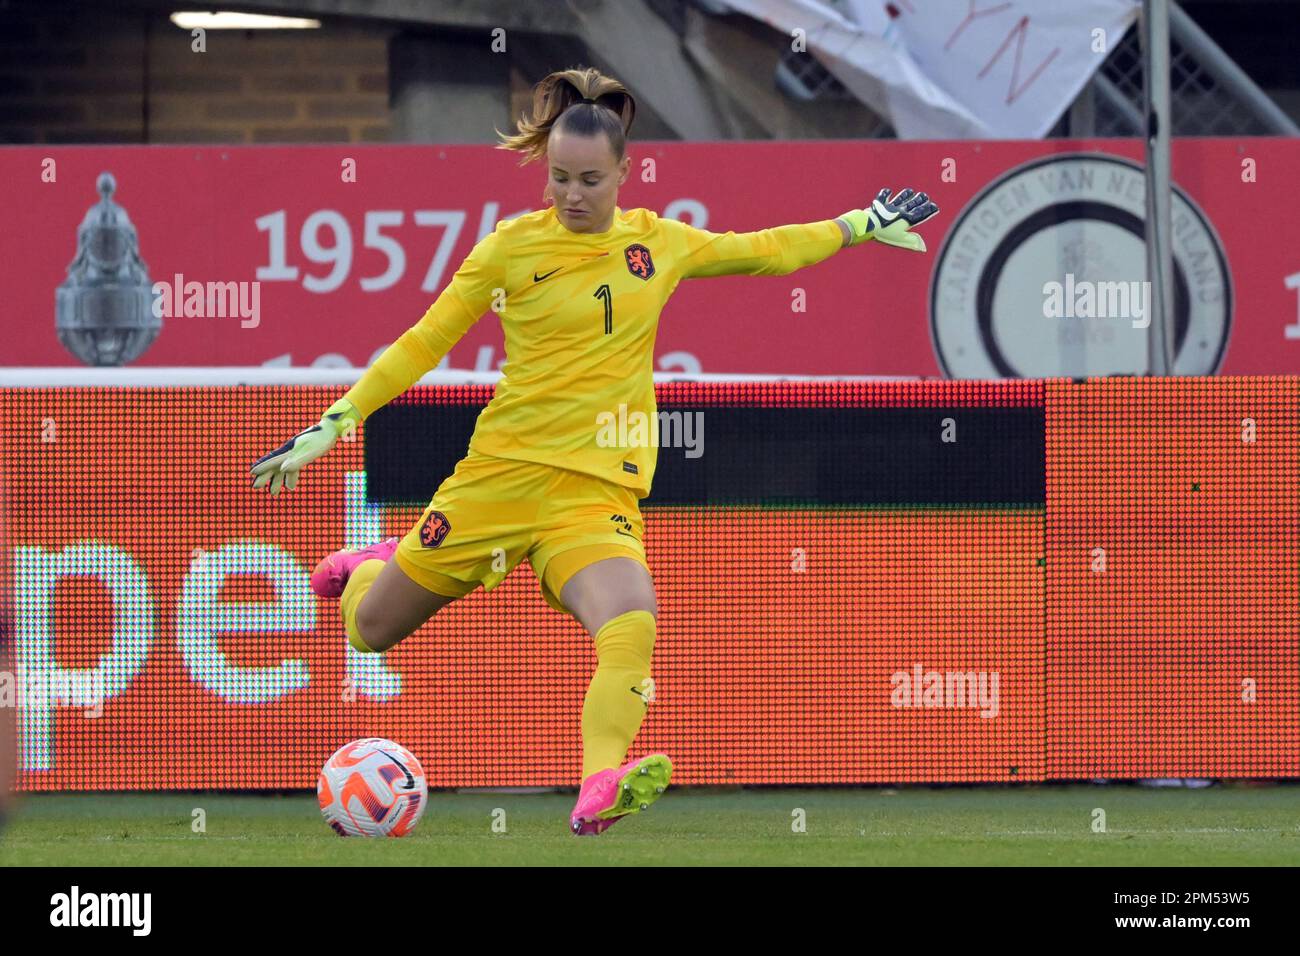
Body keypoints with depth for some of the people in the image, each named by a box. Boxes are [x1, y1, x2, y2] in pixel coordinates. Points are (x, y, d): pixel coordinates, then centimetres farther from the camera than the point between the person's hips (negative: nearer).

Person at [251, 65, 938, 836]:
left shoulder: (658, 243, 7)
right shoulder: (512, 247, -1)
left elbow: (765, 251, 23)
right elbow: (425, 344, 4)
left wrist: (864, 224, 26)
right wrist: (331, 426, 1)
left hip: (597, 490, 0)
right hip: (503, 469, 0)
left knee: (632, 627, -32)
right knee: (369, 630, 9)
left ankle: (599, 792, -44)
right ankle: (376, 569, 46)